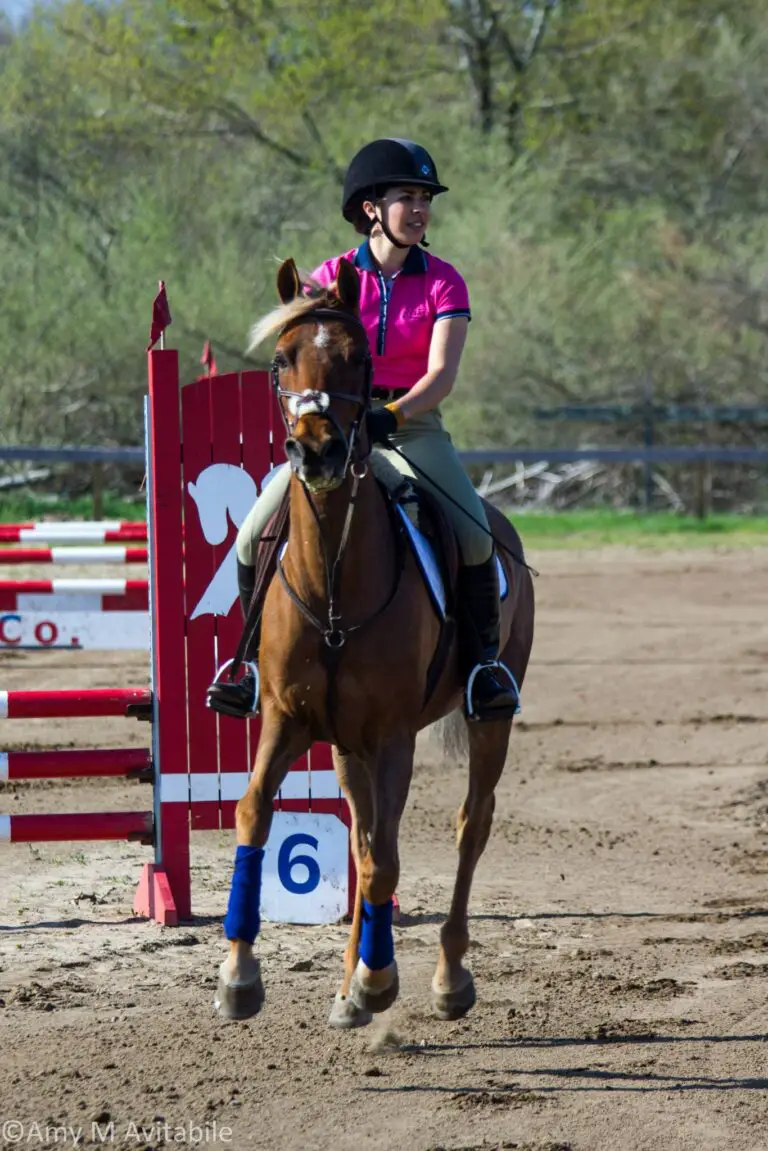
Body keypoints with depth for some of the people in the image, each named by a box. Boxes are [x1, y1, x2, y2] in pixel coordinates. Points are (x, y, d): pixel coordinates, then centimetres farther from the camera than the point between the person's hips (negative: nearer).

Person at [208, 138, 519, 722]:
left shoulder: (443, 282, -1)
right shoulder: (330, 279, 4)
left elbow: (442, 374, -12)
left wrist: (393, 416, -29)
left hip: (414, 427, -1)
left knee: (473, 535, -27)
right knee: (256, 537, -15)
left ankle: (484, 655, -7)